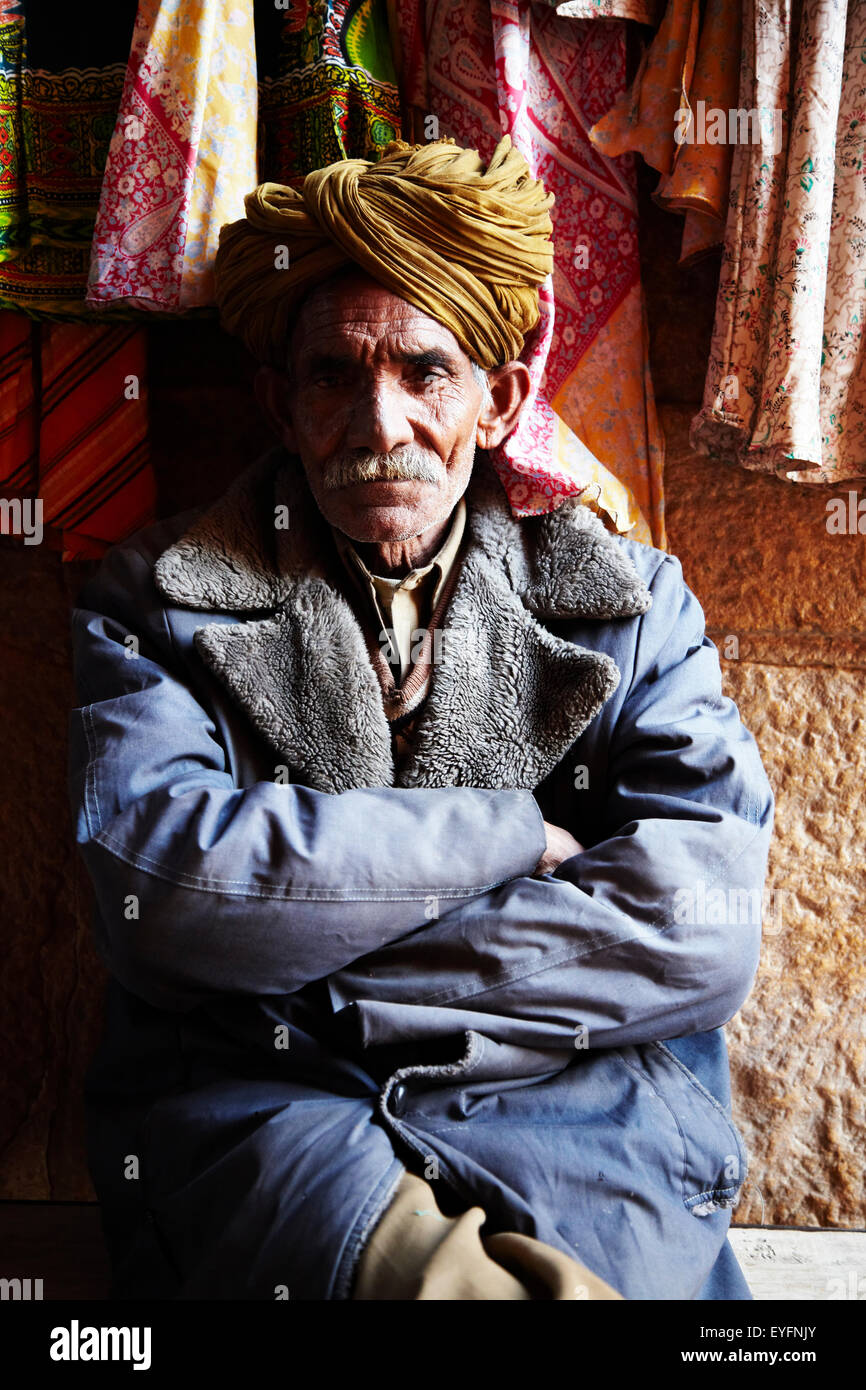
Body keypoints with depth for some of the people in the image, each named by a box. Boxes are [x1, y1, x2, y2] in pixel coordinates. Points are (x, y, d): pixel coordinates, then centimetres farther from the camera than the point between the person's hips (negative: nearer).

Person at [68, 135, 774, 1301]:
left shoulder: (628, 605, 7)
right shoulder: (159, 599, 6)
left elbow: (697, 930, -7)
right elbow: (158, 884, -11)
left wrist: (305, 982, -11)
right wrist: (511, 834, -9)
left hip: (583, 1109, 2)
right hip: (250, 1111, -1)